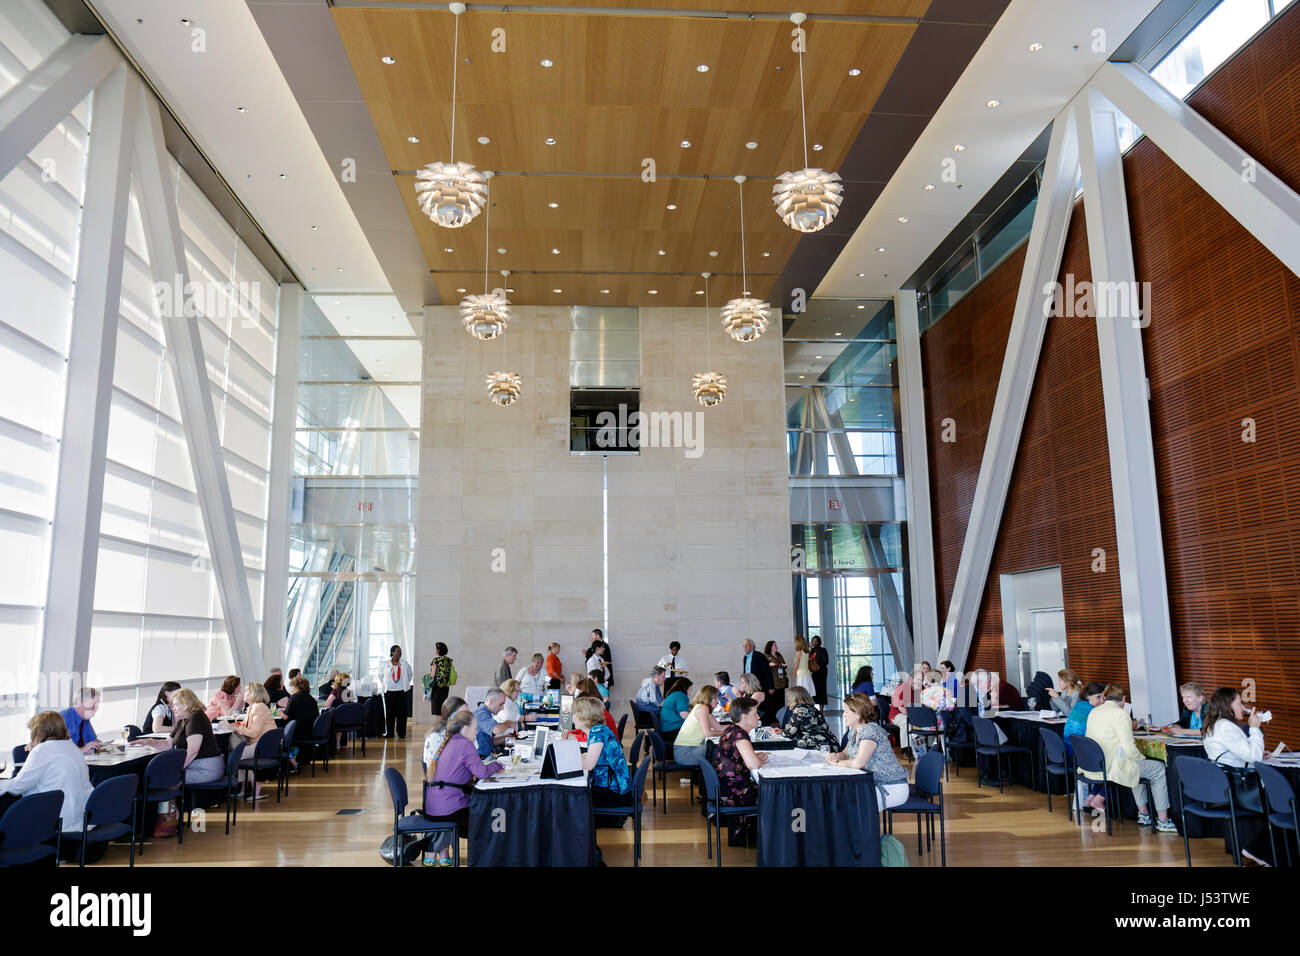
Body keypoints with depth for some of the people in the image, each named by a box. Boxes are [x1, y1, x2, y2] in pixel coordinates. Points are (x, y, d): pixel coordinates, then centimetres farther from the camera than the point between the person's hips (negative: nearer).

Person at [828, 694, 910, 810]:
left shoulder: (870, 731, -22)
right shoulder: (854, 731, 7)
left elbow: (858, 763, -32)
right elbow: (846, 754, 18)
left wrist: (837, 763, -16)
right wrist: (836, 756, -5)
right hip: (875, 784, 9)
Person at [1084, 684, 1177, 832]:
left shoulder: (1094, 712, 11)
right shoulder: (1120, 713, -13)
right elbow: (1129, 748, -17)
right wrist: (1142, 758, 2)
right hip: (1111, 768, -8)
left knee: (1136, 766, 33)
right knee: (1159, 769, 9)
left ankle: (1143, 814, 36)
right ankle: (1163, 821, 13)